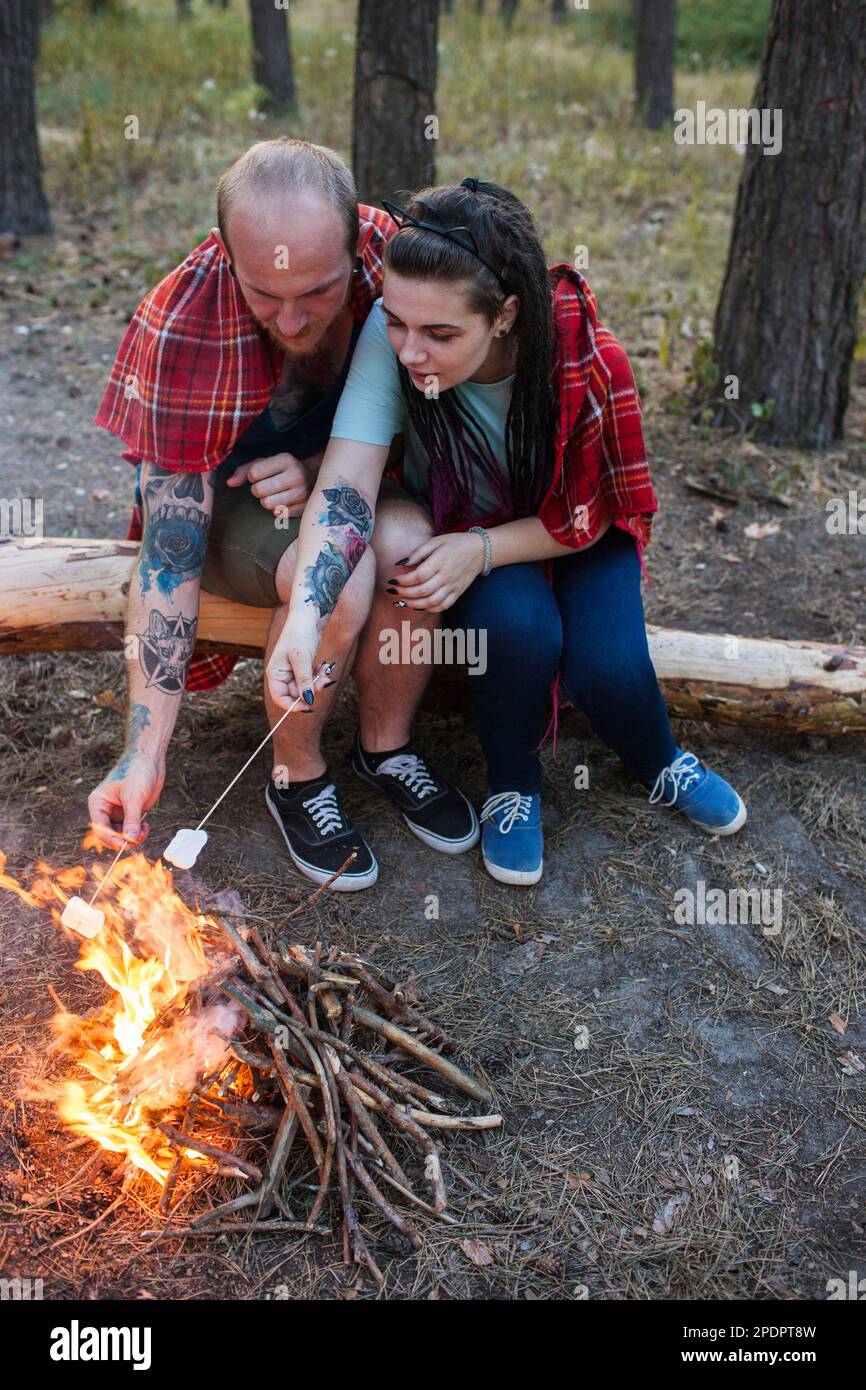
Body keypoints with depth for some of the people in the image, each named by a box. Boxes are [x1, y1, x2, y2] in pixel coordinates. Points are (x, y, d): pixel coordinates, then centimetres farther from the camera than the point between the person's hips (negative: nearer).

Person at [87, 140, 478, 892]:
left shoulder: (389, 255, -21)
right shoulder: (180, 327, -30)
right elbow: (170, 555, -29)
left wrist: (323, 472, -27)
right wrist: (146, 750, -33)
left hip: (347, 481, 3)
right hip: (224, 493, -3)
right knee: (336, 573, -34)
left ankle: (389, 746, -6)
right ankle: (297, 777, -7)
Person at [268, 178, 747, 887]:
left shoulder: (589, 361, -30)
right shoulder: (390, 339, -29)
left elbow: (586, 518, -17)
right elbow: (346, 488, -35)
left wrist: (483, 549, -32)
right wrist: (304, 617, -49)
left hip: (573, 535, 0)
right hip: (457, 525, 0)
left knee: (606, 667, -23)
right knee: (518, 626, -31)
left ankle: (662, 763, 15)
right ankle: (513, 785, 0)